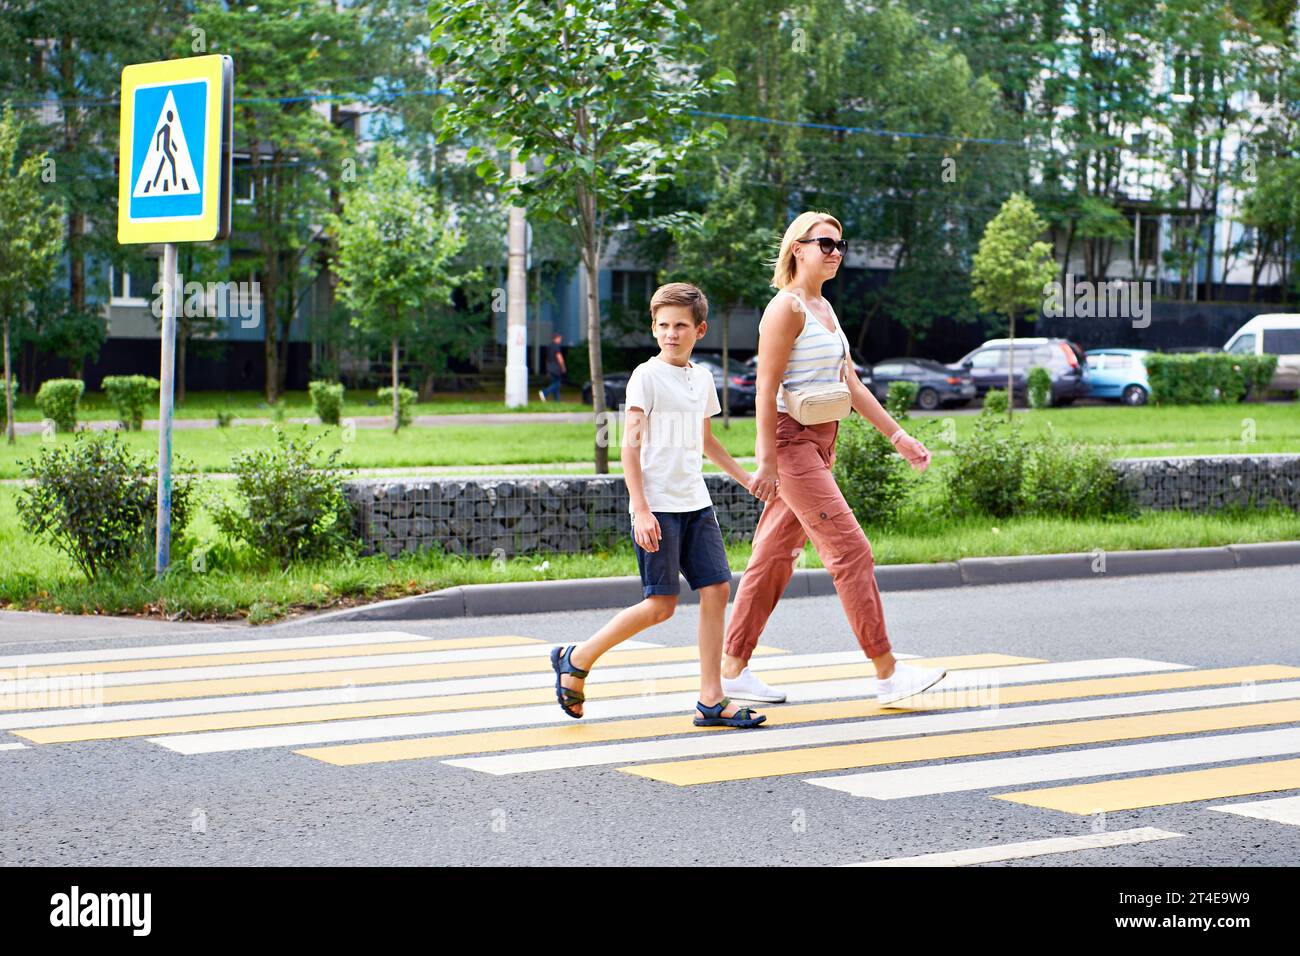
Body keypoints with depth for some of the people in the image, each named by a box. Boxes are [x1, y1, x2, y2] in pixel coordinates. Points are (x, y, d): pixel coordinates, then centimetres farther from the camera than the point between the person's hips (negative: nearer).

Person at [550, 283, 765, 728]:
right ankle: (576, 660, 9)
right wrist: (641, 510, -18)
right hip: (657, 506, -7)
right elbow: (630, 445, -11)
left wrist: (746, 478, 29)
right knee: (661, 605, -7)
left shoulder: (702, 378, 13)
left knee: (716, 590, -2)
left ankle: (711, 699, 3)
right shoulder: (647, 376, -7)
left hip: (695, 503, 7)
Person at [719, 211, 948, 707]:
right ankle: (887, 674, -7)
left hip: (819, 443, 9)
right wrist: (766, 461, -20)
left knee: (775, 556, 10)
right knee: (851, 551, -10)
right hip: (792, 442, -9)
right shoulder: (787, 308, -12)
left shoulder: (823, 308, 16)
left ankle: (733, 668, 15)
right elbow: (766, 389, -16)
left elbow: (851, 384, 18)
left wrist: (897, 435, 14)